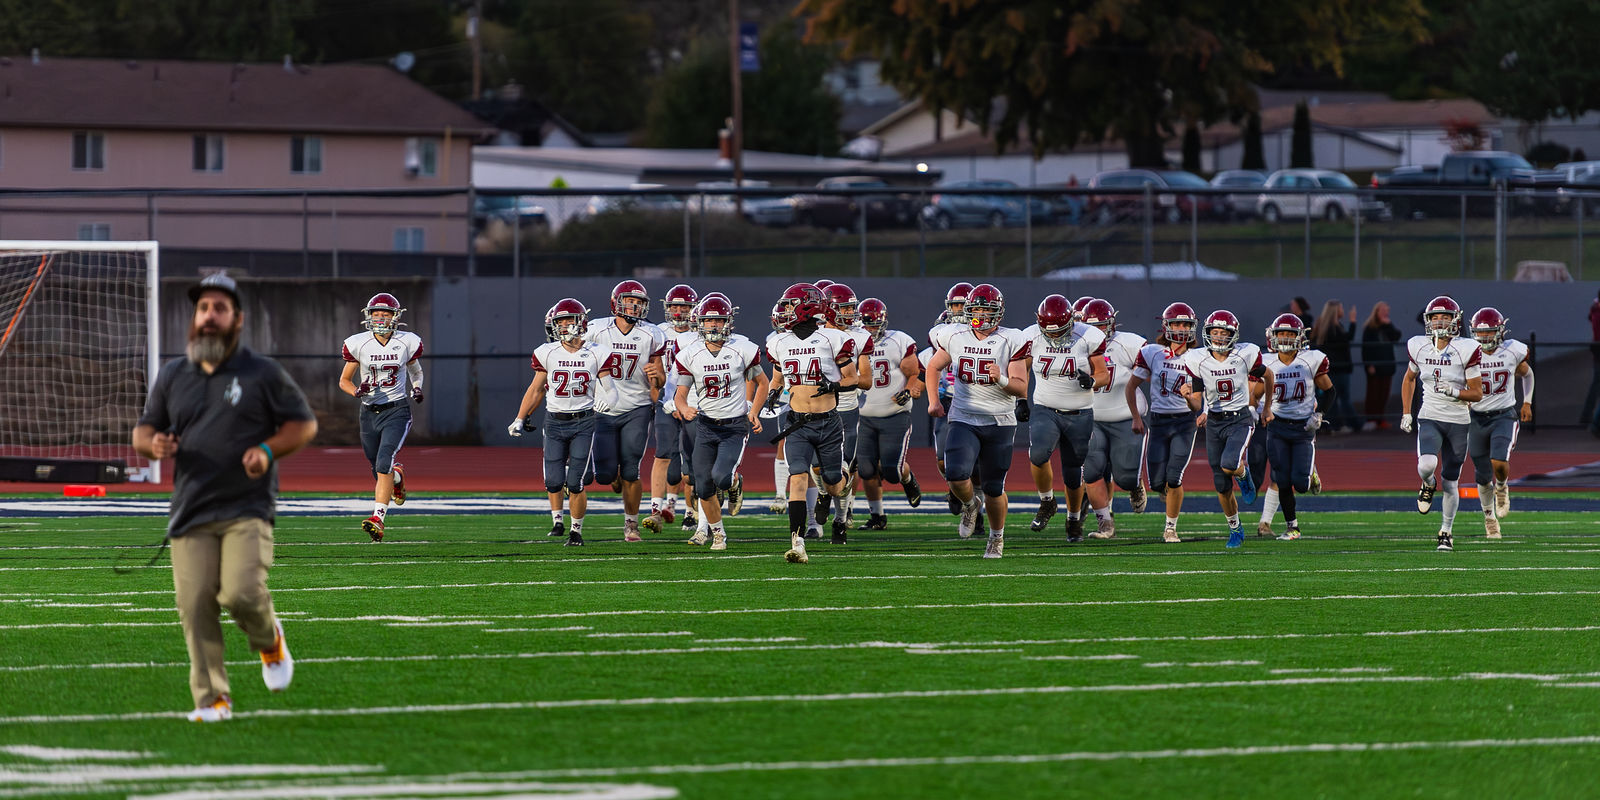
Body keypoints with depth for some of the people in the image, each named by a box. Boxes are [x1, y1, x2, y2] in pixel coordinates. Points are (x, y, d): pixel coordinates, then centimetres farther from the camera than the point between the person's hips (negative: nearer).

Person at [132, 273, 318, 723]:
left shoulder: (263, 374, 4)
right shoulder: (172, 377, 14)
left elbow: (305, 423, 7)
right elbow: (143, 431, 21)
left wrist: (268, 451, -12)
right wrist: (152, 444, -5)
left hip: (248, 511, -3)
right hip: (191, 515, 3)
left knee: (242, 593, -20)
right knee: (195, 606, -6)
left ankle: (269, 642, 14)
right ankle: (212, 699, 3)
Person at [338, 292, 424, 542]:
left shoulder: (407, 343, -2)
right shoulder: (358, 344, -3)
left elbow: (416, 371, 18)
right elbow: (344, 381, 7)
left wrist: (417, 389, -2)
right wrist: (357, 391, -15)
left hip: (397, 411, -3)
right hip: (370, 412, 3)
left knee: (384, 464, -20)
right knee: (379, 469, 12)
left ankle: (378, 519, -23)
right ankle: (398, 475, 50)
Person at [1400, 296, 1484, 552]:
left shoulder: (1466, 350, -10)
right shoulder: (1419, 347, -1)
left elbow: (1477, 394, -6)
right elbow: (1409, 379, 18)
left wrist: (1454, 392, -25)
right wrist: (1406, 414, 13)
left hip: (1458, 422, -1)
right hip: (1429, 419, 1)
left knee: (1450, 484, 5)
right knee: (1426, 466, -26)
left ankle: (1445, 532, 24)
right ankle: (1428, 485, 11)